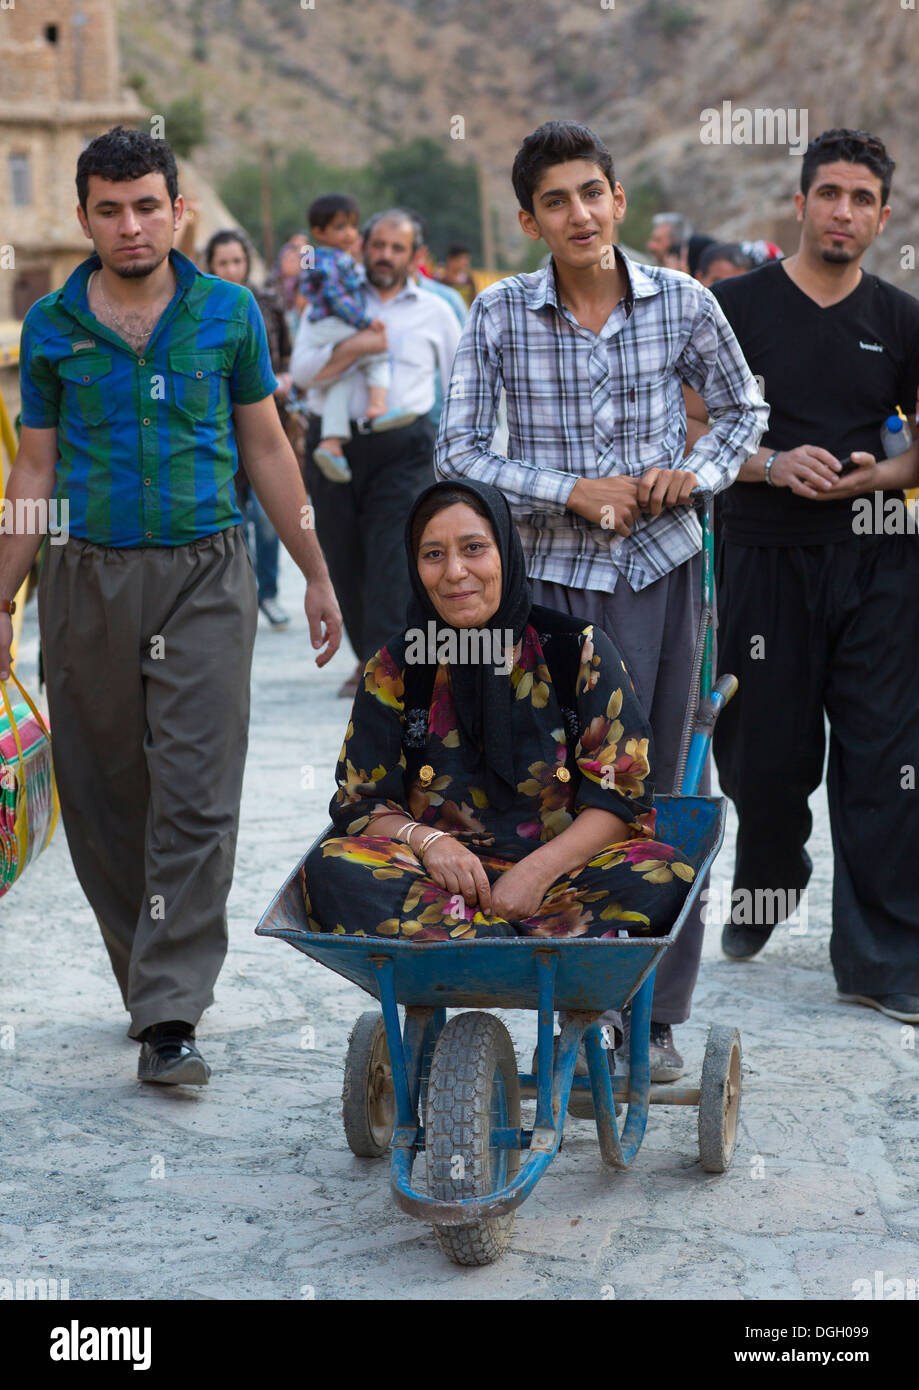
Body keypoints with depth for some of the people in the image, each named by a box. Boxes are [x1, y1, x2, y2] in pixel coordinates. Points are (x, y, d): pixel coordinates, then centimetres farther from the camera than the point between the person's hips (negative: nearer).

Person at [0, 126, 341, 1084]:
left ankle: (170, 1019, -9)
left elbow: (266, 447, 10)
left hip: (205, 577, -1)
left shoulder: (229, 312, 3)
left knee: (195, 799, -8)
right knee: (103, 797, 7)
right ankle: (150, 979, 24)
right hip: (88, 579, 2)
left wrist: (316, 575, 11)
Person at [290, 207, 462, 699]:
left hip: (403, 448, -2)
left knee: (392, 557, -14)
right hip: (335, 444, 2)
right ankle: (366, 656, 20)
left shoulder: (434, 312, 12)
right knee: (343, 559, 5)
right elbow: (301, 369, -3)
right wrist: (354, 346, -16)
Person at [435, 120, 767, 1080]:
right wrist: (574, 492, -13)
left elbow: (742, 408, 15)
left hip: (660, 568, 1)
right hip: (550, 575, -1)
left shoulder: (682, 304, 0)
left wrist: (697, 471, -5)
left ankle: (655, 1014, 15)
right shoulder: (499, 315, -3)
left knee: (659, 788, 5)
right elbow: (458, 452, -3)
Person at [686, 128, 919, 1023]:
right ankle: (763, 889, 36)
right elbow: (689, 433, 1)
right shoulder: (738, 307, 2)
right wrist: (771, 465, -15)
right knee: (766, 753, 7)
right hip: (765, 556, -1)